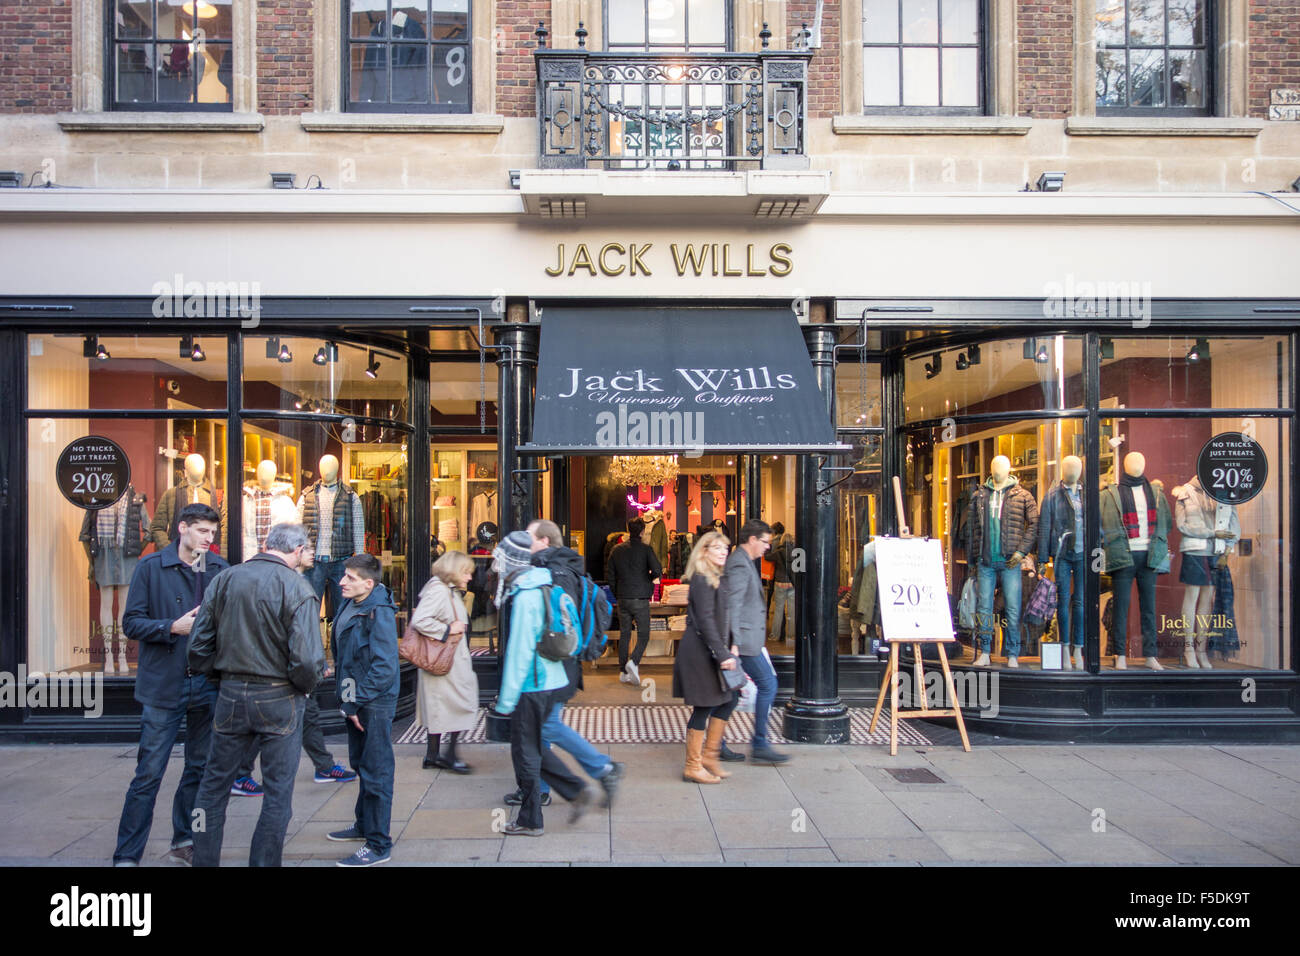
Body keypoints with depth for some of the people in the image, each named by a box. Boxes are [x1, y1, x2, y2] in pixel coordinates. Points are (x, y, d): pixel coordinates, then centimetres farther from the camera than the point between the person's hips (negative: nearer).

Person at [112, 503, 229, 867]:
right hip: (163, 686, -3)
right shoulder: (151, 567, -4)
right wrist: (174, 626, -17)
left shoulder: (220, 569, 4)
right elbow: (131, 622, -5)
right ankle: (126, 855, 13)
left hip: (207, 684, 3)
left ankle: (184, 843, 30)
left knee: (200, 769, 13)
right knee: (149, 774, 0)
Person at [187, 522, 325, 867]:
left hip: (231, 696, 4)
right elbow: (306, 660, -20)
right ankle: (263, 862, 16)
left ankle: (203, 860, 26)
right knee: (278, 793, 9)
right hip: (279, 699, -4)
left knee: (213, 786, 19)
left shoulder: (224, 580, 0)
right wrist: (306, 687, -1)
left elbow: (198, 648, 3)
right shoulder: (297, 589, -15)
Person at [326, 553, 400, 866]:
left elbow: (384, 667, -23)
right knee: (362, 765, 22)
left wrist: (358, 702, -18)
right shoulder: (350, 606, 8)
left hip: (375, 703, -9)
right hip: (355, 700, 9)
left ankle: (378, 846, 7)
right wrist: (347, 699, 12)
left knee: (376, 772, -2)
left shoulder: (379, 613, -20)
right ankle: (364, 825, 39)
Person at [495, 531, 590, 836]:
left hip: (532, 685, -9)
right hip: (550, 679, 9)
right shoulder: (543, 588, 9)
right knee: (532, 746, 20)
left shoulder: (525, 598, -21)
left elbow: (520, 652, -22)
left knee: (526, 751, 4)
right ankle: (576, 791, 19)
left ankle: (530, 821, 17)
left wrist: (507, 698, -16)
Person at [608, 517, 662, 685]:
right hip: (640, 599, -4)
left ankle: (624, 672, 12)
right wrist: (652, 579, 6)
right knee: (643, 634, 1)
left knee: (624, 635, 10)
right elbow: (657, 569, -16)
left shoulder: (617, 550, 7)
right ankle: (633, 661, -21)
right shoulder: (645, 548, -6)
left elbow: (611, 577, 9)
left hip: (622, 599, 4)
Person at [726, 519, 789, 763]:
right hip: (744, 639, -10)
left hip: (744, 639, 10)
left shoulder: (744, 562, 18)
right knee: (767, 684, -5)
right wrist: (734, 642, -24)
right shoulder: (740, 564, -14)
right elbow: (732, 605, -21)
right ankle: (760, 745, 1)